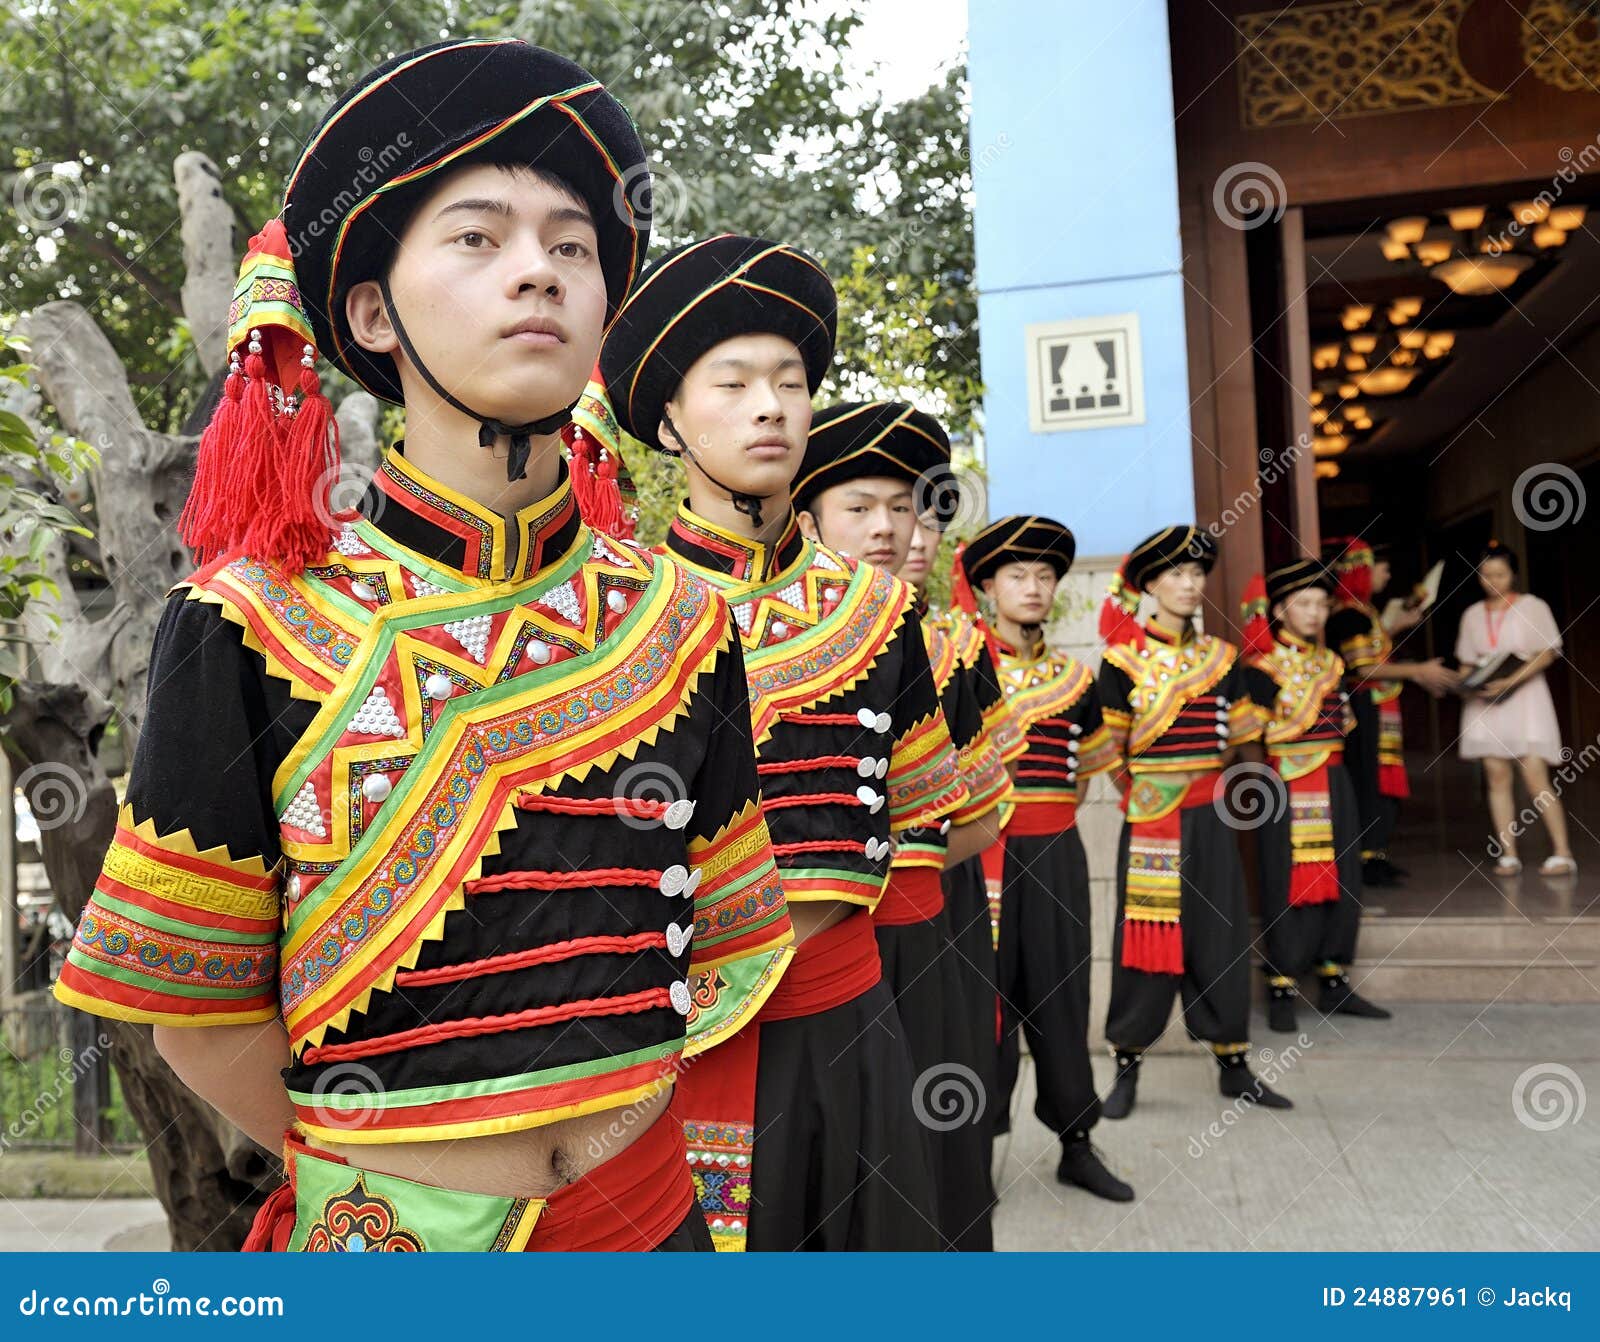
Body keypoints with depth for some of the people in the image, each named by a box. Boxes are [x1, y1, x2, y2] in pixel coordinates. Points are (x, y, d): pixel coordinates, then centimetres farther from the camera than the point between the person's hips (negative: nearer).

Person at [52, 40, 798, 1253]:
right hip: (385, 1227, -2)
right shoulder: (253, 627, -12)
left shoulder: (680, 622, -5)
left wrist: (598, 1122, 0)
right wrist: (365, 1172, 0)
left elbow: (715, 943, 3)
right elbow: (190, 1005, -6)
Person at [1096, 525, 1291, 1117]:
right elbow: (1109, 747, -4)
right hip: (1151, 821, -4)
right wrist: (1141, 790, -2)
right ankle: (1127, 1070, 14)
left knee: (1221, 936, 9)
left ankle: (1234, 1065, 22)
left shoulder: (1221, 657, 7)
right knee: (1148, 939, 0)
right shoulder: (1124, 660, -6)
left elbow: (1241, 735, 16)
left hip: (1210, 819, 4)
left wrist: (1202, 777, 10)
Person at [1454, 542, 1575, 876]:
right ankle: (1508, 854, 2)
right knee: (1497, 776, -1)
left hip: (1524, 697, -3)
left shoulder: (1532, 607, 1)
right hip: (1486, 702, 3)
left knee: (1535, 777, -11)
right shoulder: (1473, 614, 12)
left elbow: (1547, 653, -5)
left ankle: (1562, 852, -5)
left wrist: (1513, 680, -18)